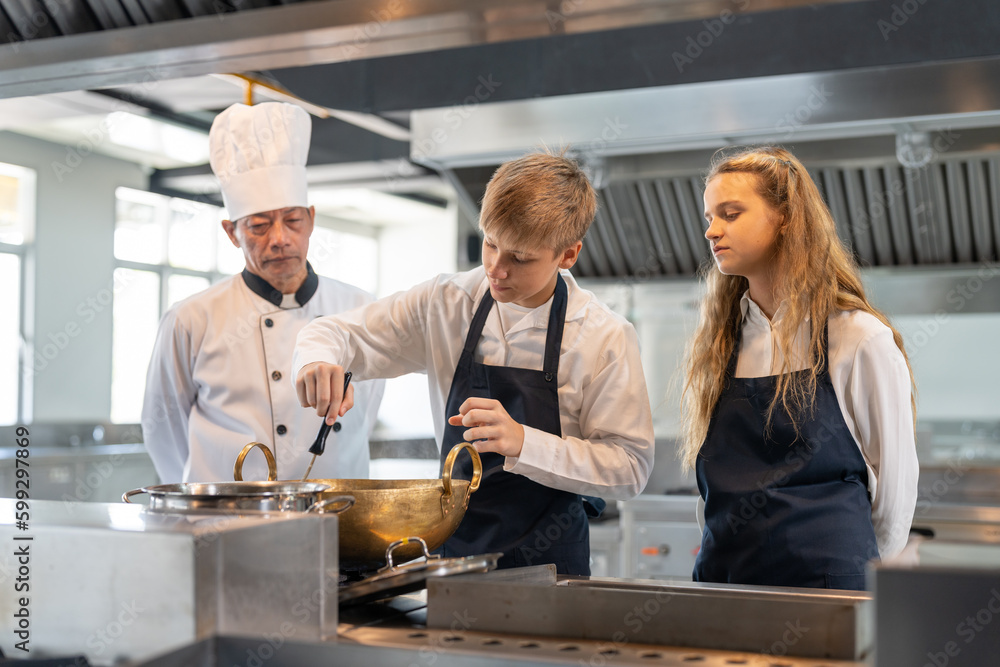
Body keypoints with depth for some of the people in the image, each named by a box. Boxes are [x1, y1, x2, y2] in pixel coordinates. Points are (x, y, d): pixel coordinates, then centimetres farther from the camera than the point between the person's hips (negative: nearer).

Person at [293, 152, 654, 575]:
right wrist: (317, 363, -17)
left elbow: (630, 468, -10)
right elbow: (338, 333, 7)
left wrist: (522, 442, -22)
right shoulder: (447, 304, 0)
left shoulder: (606, 338, -9)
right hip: (453, 548, 3)